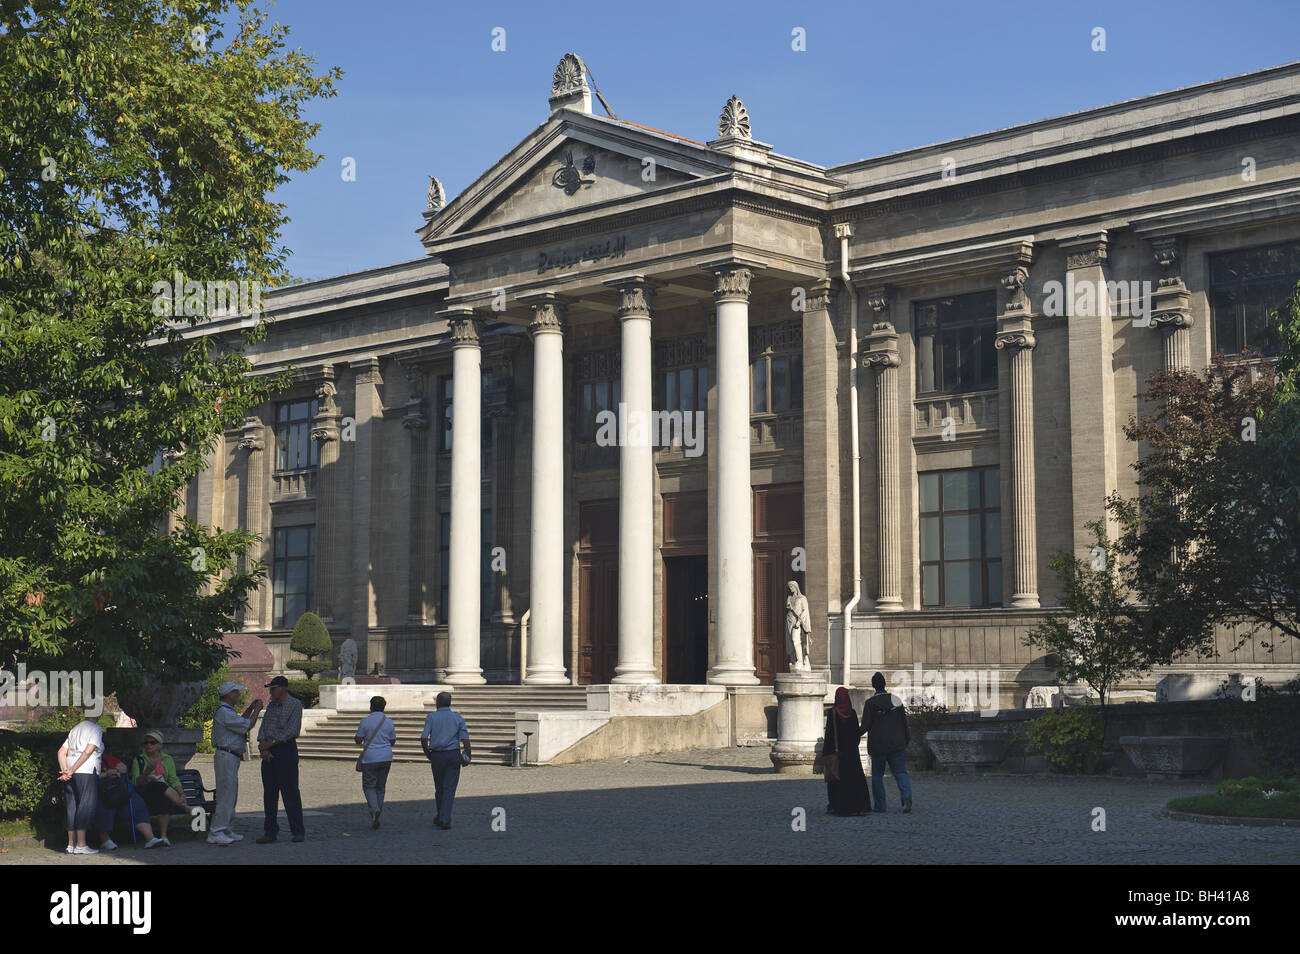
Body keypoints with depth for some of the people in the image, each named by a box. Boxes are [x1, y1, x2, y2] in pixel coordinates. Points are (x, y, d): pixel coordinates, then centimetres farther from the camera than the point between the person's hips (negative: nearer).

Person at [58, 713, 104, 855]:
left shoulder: (75, 729, 23)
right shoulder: (96, 729, 1)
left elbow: (61, 752, 14)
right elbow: (88, 751, -12)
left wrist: (65, 770, 2)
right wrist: (71, 771, -12)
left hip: (72, 774, 7)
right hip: (86, 772, -7)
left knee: (72, 807, 7)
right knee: (86, 806, -5)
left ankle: (71, 844, 7)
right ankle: (81, 845, -8)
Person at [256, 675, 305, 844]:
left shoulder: (295, 705, -3)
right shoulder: (271, 706, 18)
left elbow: (292, 731, -12)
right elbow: (262, 728, 11)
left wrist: (270, 743, -12)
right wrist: (263, 747, -7)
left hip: (286, 749, -6)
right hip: (269, 753, 6)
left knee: (290, 791, -8)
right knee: (269, 792, 5)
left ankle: (298, 831, -4)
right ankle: (270, 831, 9)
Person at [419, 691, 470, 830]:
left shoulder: (432, 717, 1)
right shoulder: (458, 718, 3)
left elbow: (424, 738, -8)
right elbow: (465, 739, -7)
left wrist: (427, 753, 7)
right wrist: (467, 757, 2)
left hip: (436, 756, 1)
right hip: (453, 755, -1)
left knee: (439, 788, 16)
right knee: (449, 789, -1)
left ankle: (441, 818, 28)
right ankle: (445, 820, -11)